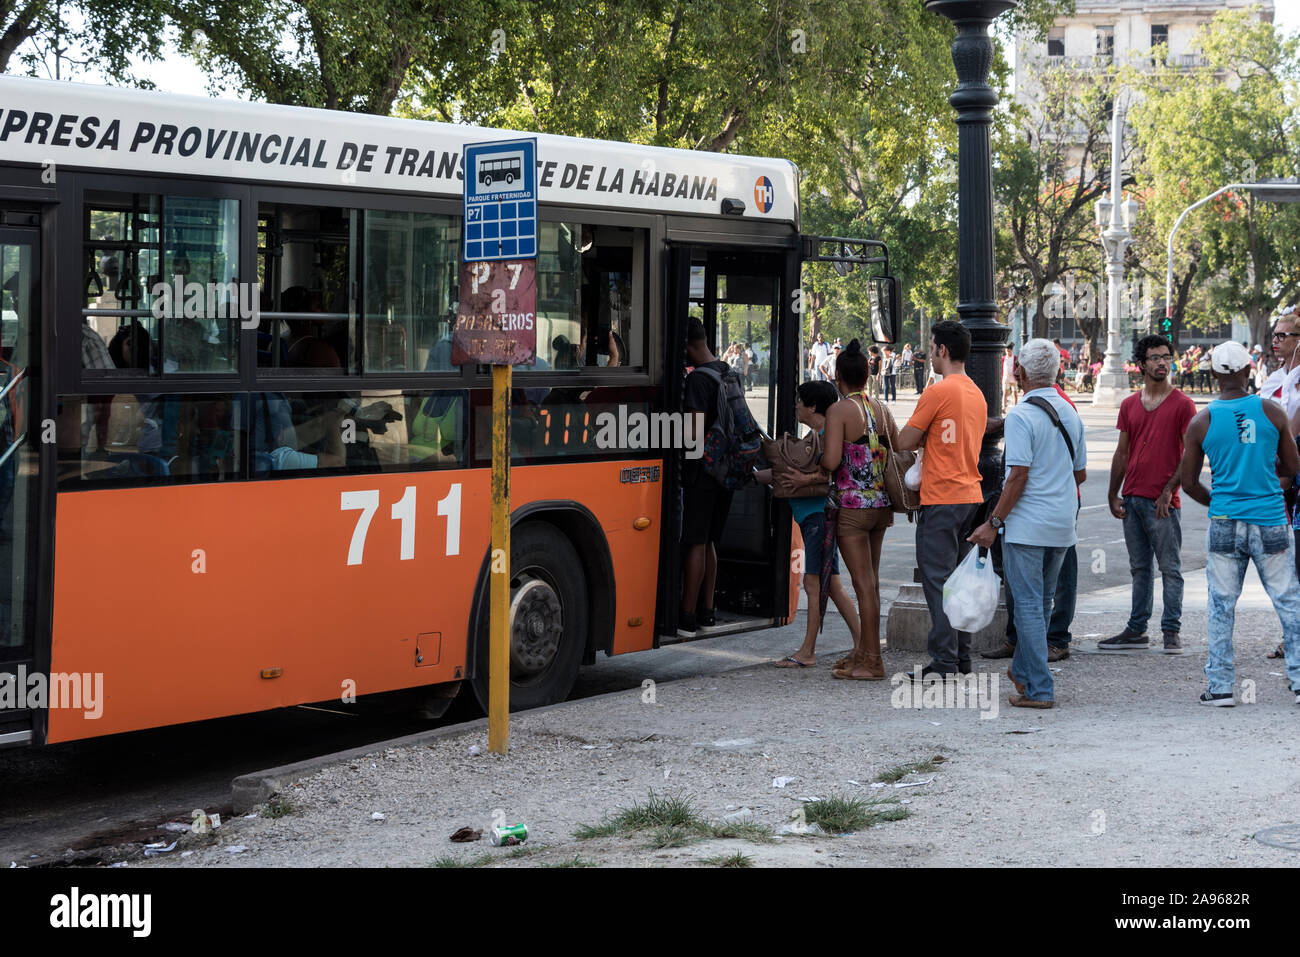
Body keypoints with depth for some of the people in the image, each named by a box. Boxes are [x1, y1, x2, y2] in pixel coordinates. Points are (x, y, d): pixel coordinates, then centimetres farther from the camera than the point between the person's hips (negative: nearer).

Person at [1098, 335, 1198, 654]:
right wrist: (1113, 494, 9)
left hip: (1163, 502, -5)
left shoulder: (1182, 403, -3)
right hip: (1132, 498, 5)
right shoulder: (1129, 405, 12)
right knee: (1139, 568, 12)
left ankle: (1171, 632, 4)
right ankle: (1136, 630, 18)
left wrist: (1169, 490, -14)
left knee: (1170, 568, -1)